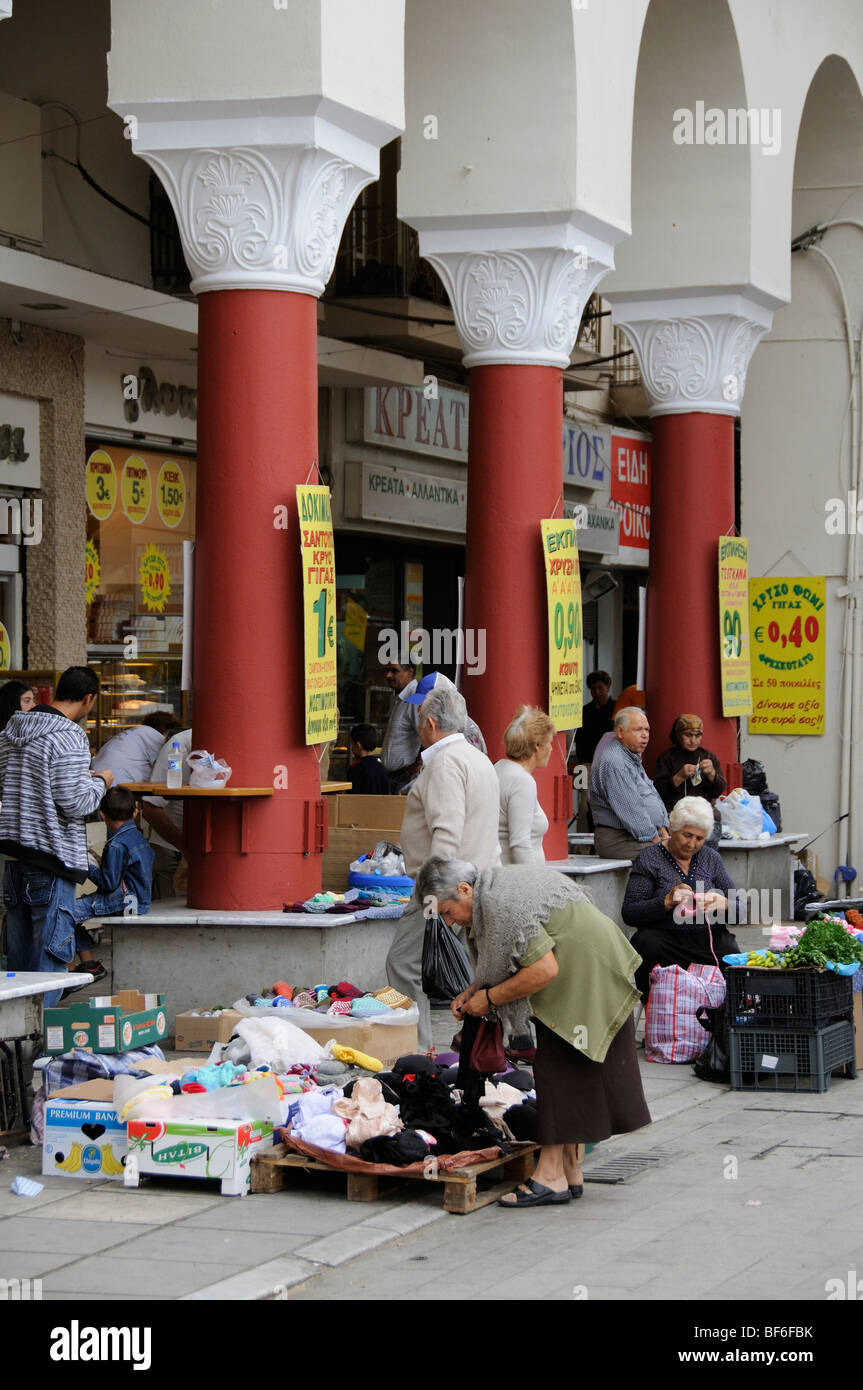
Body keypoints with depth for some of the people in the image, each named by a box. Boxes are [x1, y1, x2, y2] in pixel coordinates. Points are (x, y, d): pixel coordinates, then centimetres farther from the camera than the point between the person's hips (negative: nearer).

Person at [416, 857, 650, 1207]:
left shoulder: (503, 904, -24)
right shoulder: (492, 892, 8)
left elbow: (544, 970, -27)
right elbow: (506, 962, 19)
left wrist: (489, 998, -17)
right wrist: (472, 992, 5)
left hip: (586, 977, -11)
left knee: (559, 1067, -9)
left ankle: (551, 1177, -9)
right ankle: (569, 1172, 16)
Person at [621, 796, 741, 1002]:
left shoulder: (711, 858, 16)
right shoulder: (649, 858, 4)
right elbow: (629, 913, -4)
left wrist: (723, 904, -12)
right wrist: (667, 902, -18)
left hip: (711, 938, 2)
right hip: (665, 939, -2)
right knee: (646, 942, -36)